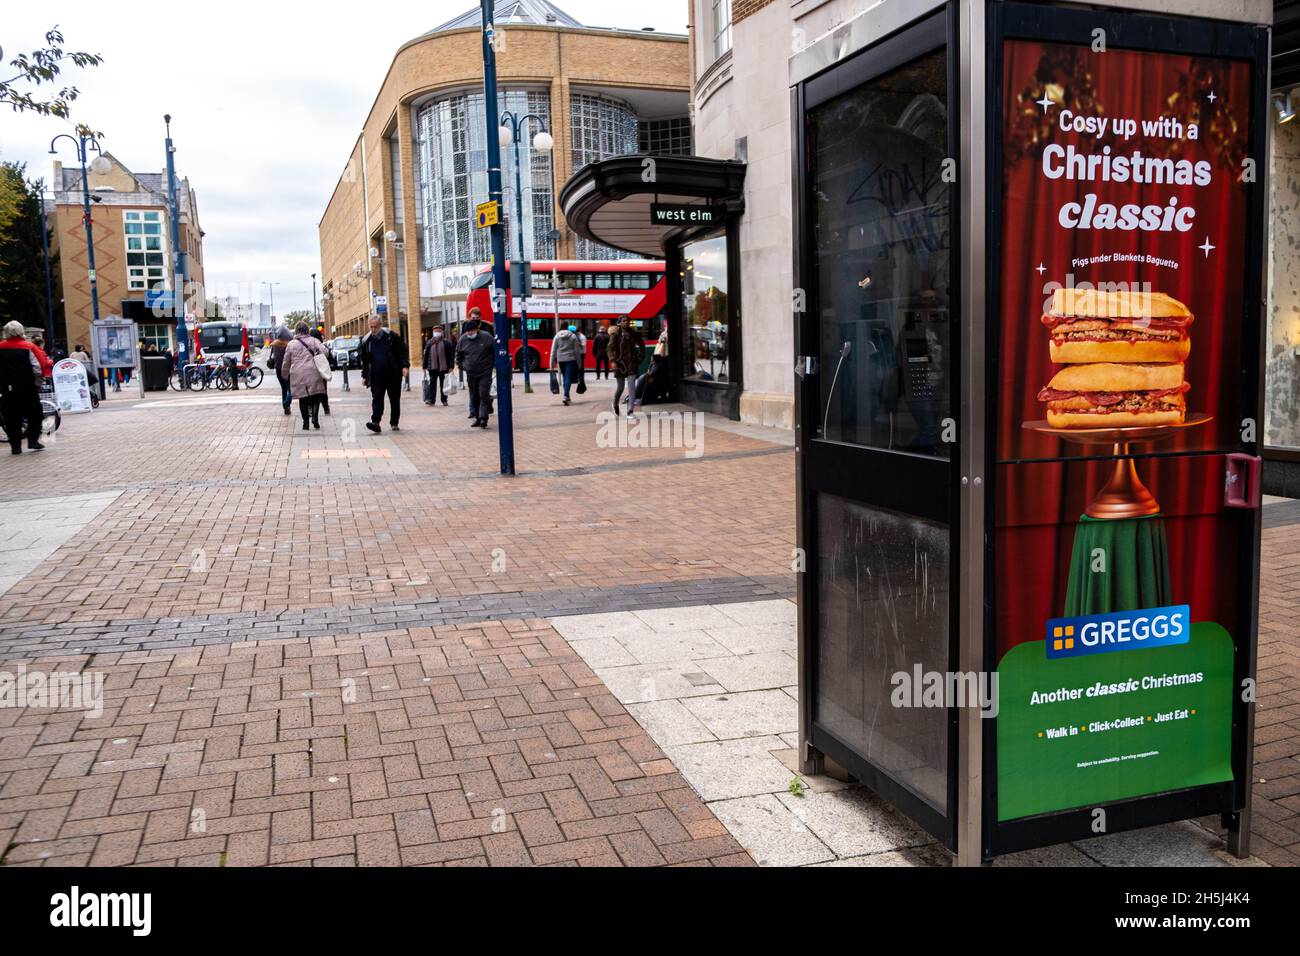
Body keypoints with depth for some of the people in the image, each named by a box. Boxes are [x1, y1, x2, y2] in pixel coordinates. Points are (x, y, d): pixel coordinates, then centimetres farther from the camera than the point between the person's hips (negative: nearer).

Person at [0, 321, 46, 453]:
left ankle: (15, 445, 7)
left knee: (11, 418, 8)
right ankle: (33, 440, 6)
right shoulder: (28, 347, -7)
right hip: (27, 388, -2)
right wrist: (37, 382, 3)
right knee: (35, 414, 12)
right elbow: (38, 369, -11)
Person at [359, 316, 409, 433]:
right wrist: (364, 376, 13)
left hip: (393, 375, -1)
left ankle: (394, 423, 20)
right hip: (376, 376, 1)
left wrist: (405, 366, -12)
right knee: (377, 398, -11)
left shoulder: (392, 336, -3)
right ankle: (375, 422, -19)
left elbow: (403, 351, 0)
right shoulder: (366, 341, 4)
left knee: (395, 400, 8)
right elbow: (364, 360, 14)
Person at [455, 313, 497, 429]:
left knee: (484, 394, -13)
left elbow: (495, 351, 2)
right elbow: (458, 354, 18)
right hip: (470, 373, 4)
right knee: (474, 397, 8)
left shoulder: (486, 337, -7)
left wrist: (493, 364, 3)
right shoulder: (463, 339, 2)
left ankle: (483, 418, -15)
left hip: (485, 372, -4)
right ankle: (477, 418, 17)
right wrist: (461, 365, 14)